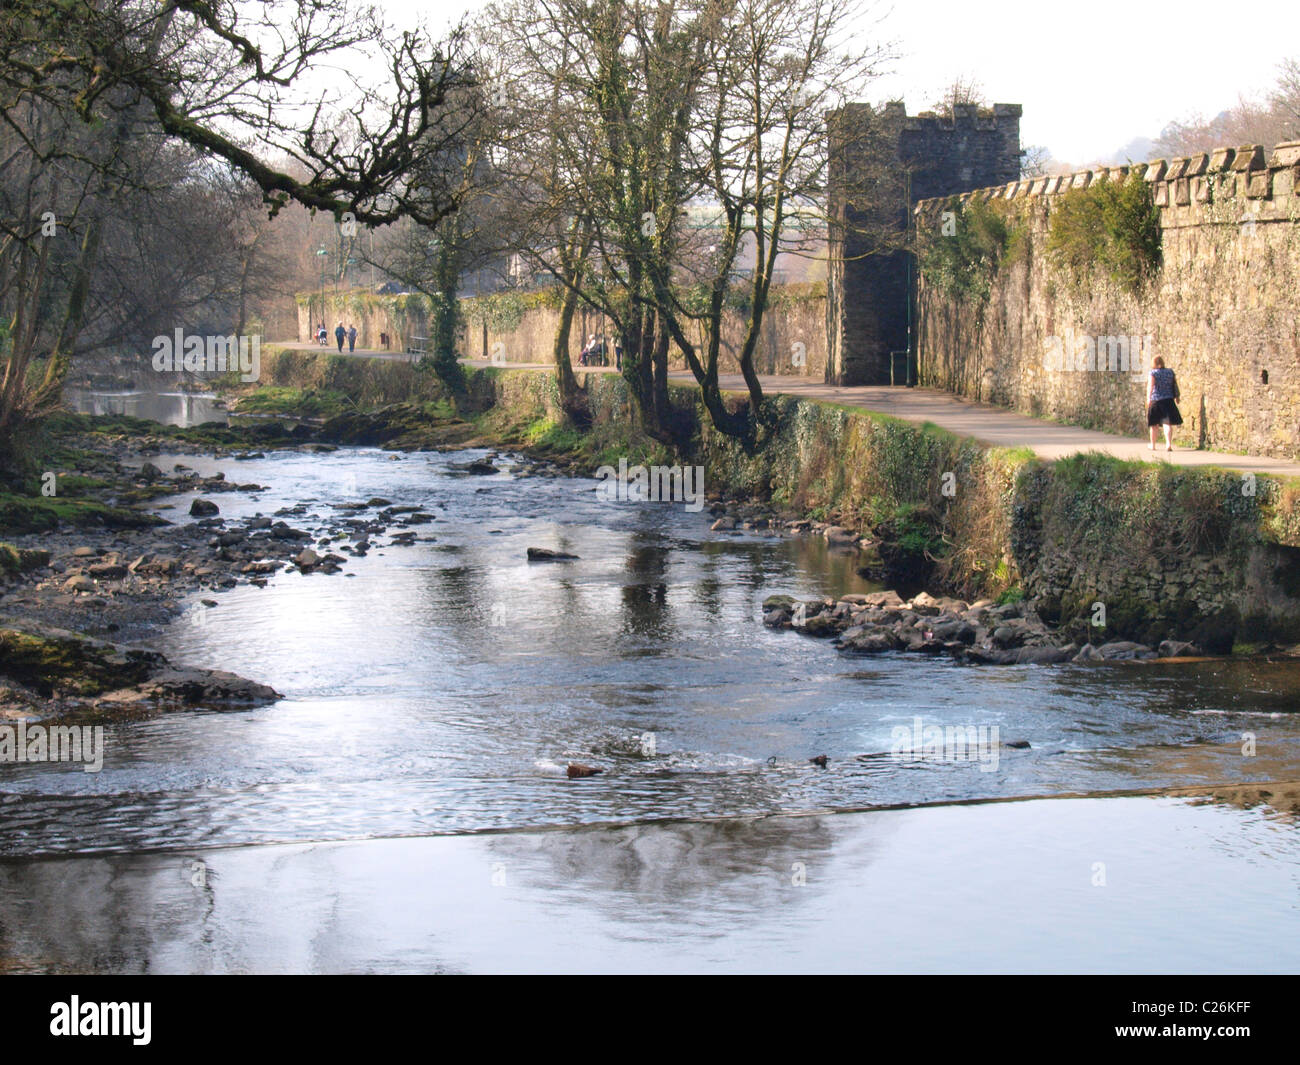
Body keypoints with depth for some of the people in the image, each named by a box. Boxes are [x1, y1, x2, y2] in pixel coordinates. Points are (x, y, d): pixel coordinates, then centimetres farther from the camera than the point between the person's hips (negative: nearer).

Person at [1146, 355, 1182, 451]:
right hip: (1169, 400, 2)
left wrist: (1148, 398, -28)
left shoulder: (1153, 373, -6)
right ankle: (1169, 444, -23)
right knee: (1168, 423, -4)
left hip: (1155, 401, -2)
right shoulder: (1170, 372, 6)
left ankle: (1152, 445, 26)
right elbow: (1175, 385, 11)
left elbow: (1150, 385, -19)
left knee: (1153, 424, 13)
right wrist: (1177, 396, 25)